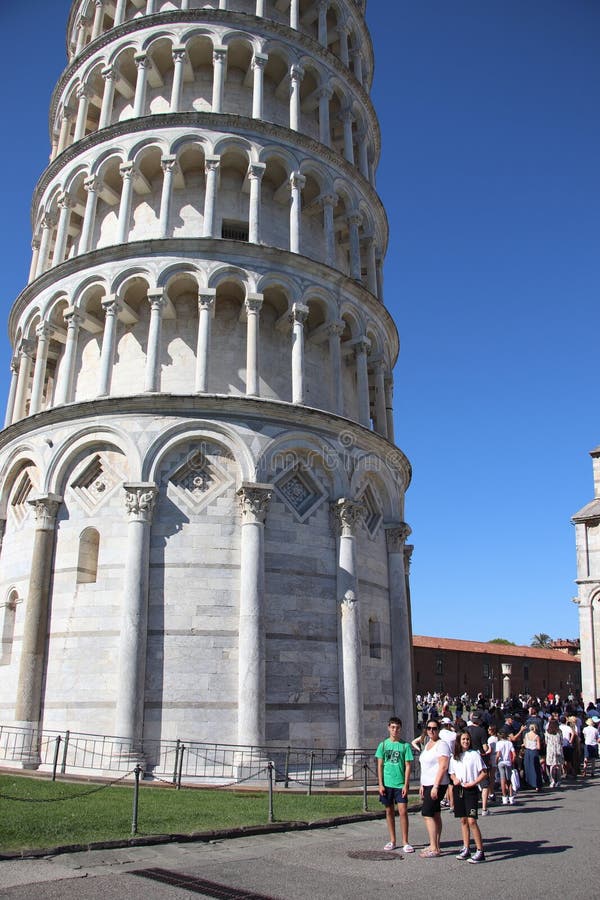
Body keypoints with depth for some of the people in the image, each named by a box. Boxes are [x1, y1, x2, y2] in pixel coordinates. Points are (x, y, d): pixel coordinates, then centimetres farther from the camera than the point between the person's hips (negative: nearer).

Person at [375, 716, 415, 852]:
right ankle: (392, 841, 21)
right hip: (386, 784, 2)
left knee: (403, 811, -6)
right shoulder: (383, 745, 3)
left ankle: (405, 842, 4)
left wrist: (406, 785, -8)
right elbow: (380, 765, 4)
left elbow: (408, 766, -2)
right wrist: (380, 784, -2)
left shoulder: (405, 745, -2)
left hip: (400, 784, -2)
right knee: (389, 811, 10)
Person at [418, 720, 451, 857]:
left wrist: (435, 786, -22)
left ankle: (434, 848, -7)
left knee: (427, 814, -11)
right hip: (428, 784, 9)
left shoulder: (441, 745, -12)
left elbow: (443, 767, -19)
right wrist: (422, 785, 19)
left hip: (437, 784, -9)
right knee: (435, 815, 11)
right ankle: (436, 846, 15)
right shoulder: (427, 745, 16)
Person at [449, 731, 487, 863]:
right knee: (463, 820, 11)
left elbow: (484, 773, -6)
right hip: (458, 790, 5)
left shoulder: (474, 754, -6)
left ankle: (480, 851, -5)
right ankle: (466, 849, 19)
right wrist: (455, 779, -3)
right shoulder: (454, 757, 9)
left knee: (471, 821, -11)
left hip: (471, 790, -5)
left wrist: (473, 783, -13)